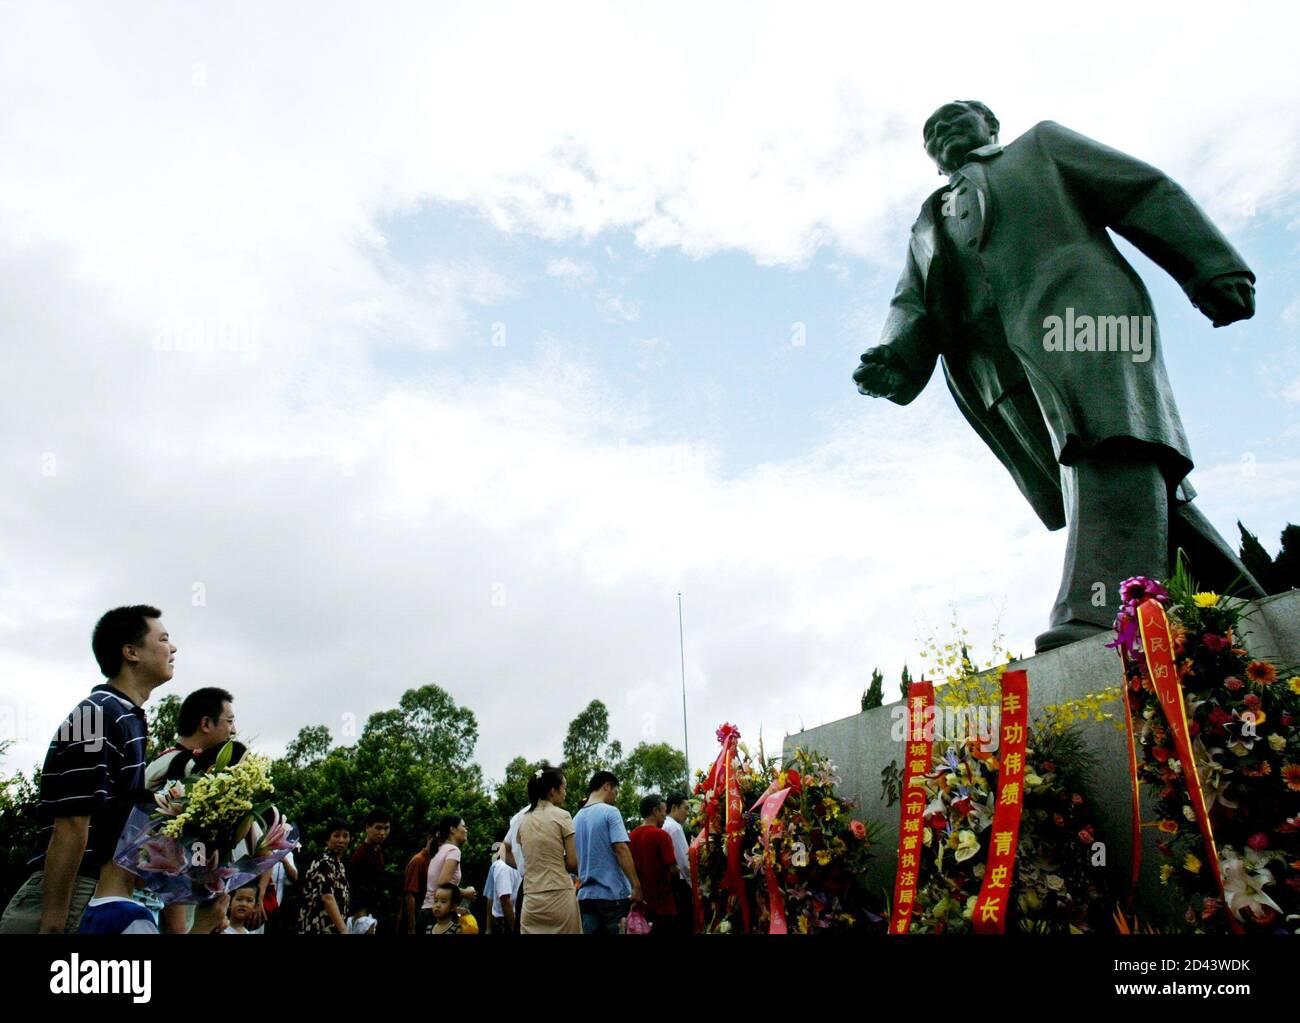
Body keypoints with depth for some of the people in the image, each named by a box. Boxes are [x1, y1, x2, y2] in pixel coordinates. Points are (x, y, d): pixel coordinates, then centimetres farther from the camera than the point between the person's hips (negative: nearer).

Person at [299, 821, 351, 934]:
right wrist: (344, 930, -34)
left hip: (333, 927, 9)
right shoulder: (325, 862, -15)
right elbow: (327, 897, -27)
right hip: (321, 927, -9)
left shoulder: (338, 863, 12)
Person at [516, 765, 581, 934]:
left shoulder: (524, 820, 10)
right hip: (560, 896, -5)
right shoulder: (561, 815, -5)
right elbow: (572, 863, -5)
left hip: (531, 898, 5)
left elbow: (531, 859, 13)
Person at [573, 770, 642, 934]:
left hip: (586, 895, 6)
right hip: (613, 893, -6)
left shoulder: (577, 818, 13)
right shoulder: (610, 812, -8)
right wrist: (636, 885, -14)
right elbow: (621, 850, -17)